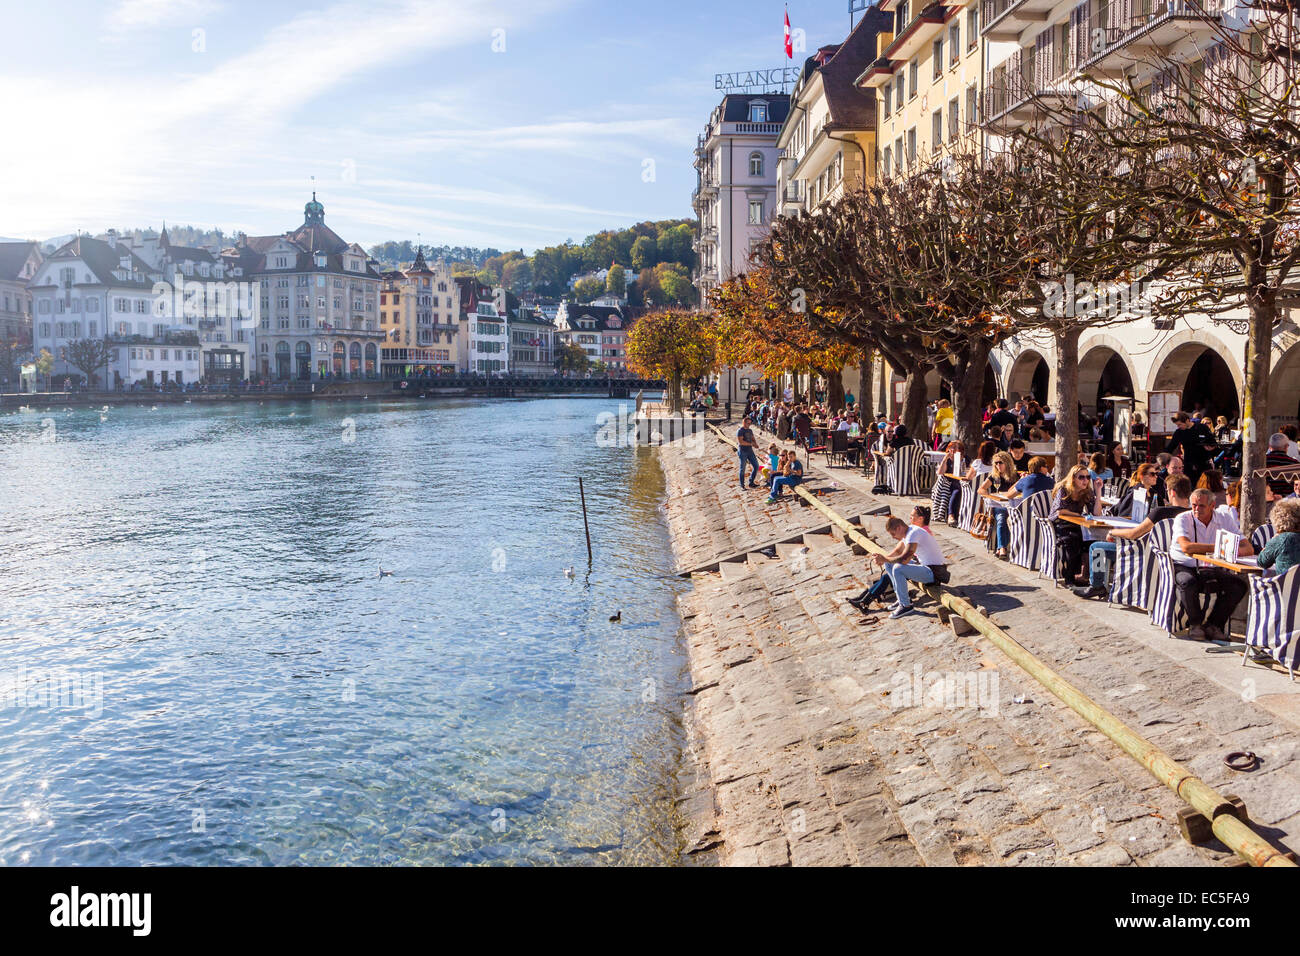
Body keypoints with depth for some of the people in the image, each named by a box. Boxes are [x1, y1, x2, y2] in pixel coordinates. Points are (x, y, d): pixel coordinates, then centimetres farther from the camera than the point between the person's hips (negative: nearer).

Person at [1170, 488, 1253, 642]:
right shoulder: (1183, 519, -10)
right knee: (1188, 582, -35)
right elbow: (1186, 547, -28)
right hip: (1184, 567, -4)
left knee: (1239, 585, -19)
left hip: (1211, 570, 4)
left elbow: (1248, 548, -4)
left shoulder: (1224, 519, 2)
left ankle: (1213, 625, -2)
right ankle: (1195, 624, -9)